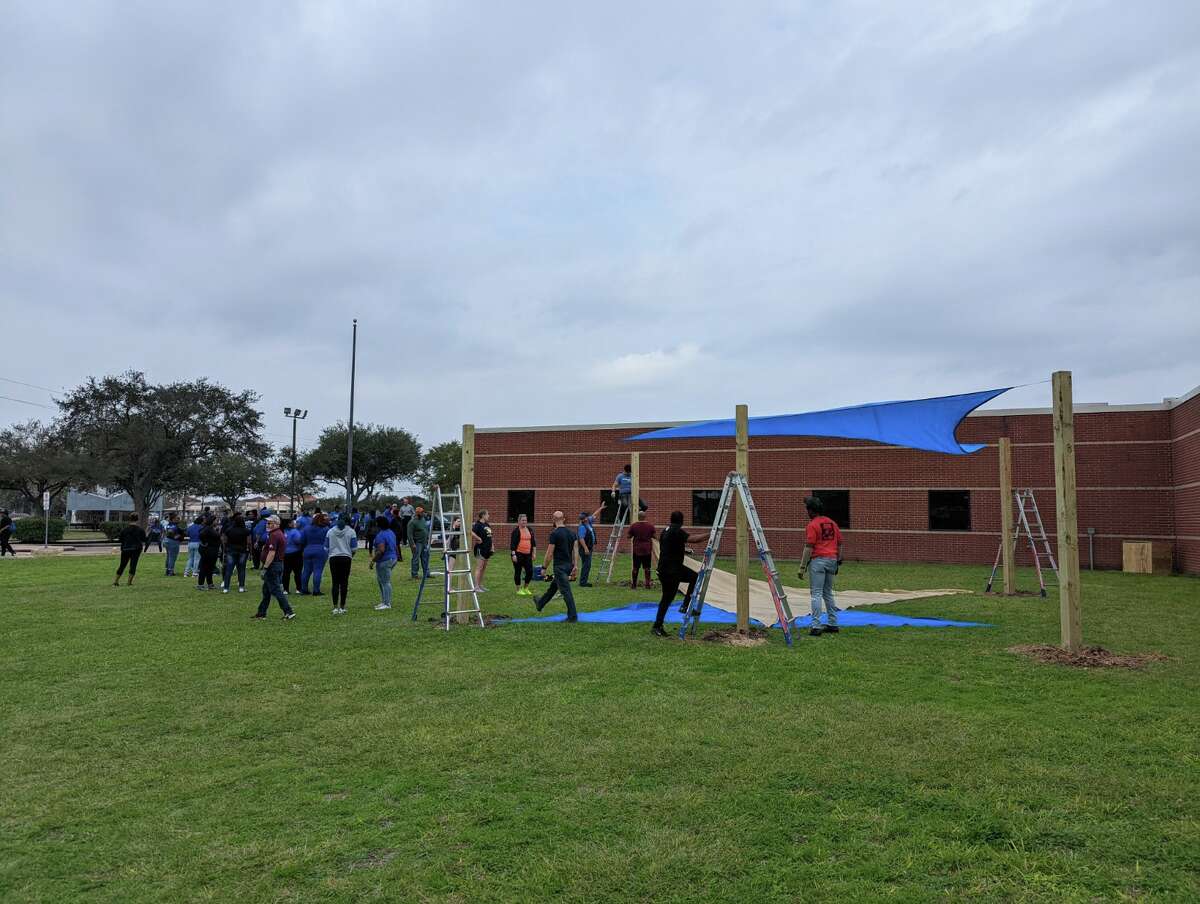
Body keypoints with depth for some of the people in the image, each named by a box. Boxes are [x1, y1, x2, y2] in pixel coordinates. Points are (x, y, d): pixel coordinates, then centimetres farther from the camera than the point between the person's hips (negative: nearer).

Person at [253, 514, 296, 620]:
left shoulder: (274, 535, -18)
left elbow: (272, 553, -25)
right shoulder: (280, 534, 15)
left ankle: (289, 612, -11)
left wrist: (265, 568, -23)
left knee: (276, 590, -9)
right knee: (266, 590, 18)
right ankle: (261, 613, 26)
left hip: (272, 566, -11)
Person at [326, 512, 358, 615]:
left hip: (333, 558, 1)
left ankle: (335, 607, -1)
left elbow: (326, 547, 6)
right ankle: (342, 607, 6)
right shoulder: (351, 531, -2)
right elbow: (354, 548, -2)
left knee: (335, 583, 3)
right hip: (346, 558, -1)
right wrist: (351, 555, 16)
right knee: (344, 583, 4)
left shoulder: (330, 531, 3)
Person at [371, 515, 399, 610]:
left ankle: (387, 604, -1)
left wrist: (373, 561, -19)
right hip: (392, 558, 10)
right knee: (381, 580, 19)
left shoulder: (380, 535, -18)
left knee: (385, 582, -5)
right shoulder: (391, 532, 12)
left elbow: (381, 550, -25)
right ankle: (384, 601, 23)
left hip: (384, 561, -10)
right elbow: (394, 547, 20)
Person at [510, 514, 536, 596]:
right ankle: (518, 590, 13)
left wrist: (534, 552, 10)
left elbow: (533, 542, 16)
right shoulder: (516, 530, -6)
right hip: (518, 554, -5)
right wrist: (513, 554, -15)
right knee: (518, 572, 2)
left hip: (527, 554, 5)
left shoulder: (530, 530, 11)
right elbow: (512, 543, -9)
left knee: (530, 571, 2)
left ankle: (526, 588, 20)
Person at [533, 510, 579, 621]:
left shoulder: (554, 533, -15)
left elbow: (550, 553, -14)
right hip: (569, 565, 8)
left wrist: (544, 567, -5)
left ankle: (573, 616, -7)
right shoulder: (572, 532, 7)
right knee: (553, 587, 24)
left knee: (566, 591, -6)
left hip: (560, 566, -8)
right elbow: (576, 549, 3)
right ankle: (540, 604, 44)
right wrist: (576, 566, 4)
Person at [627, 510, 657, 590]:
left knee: (635, 567, 7)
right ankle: (647, 584, 4)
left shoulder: (633, 525, -6)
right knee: (647, 567, 5)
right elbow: (654, 536, -2)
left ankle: (633, 584, 12)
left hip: (637, 549, 0)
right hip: (647, 549, 0)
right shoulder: (650, 525, -4)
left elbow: (629, 536, -1)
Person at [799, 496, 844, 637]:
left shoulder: (812, 525, -10)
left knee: (816, 594, -6)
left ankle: (816, 626, -9)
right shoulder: (832, 523, 12)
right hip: (832, 561, 7)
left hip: (818, 561, -7)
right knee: (828, 593, 16)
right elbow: (840, 543, 14)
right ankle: (832, 624, 18)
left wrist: (802, 567, -12)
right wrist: (837, 562, 20)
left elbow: (809, 548, -14)